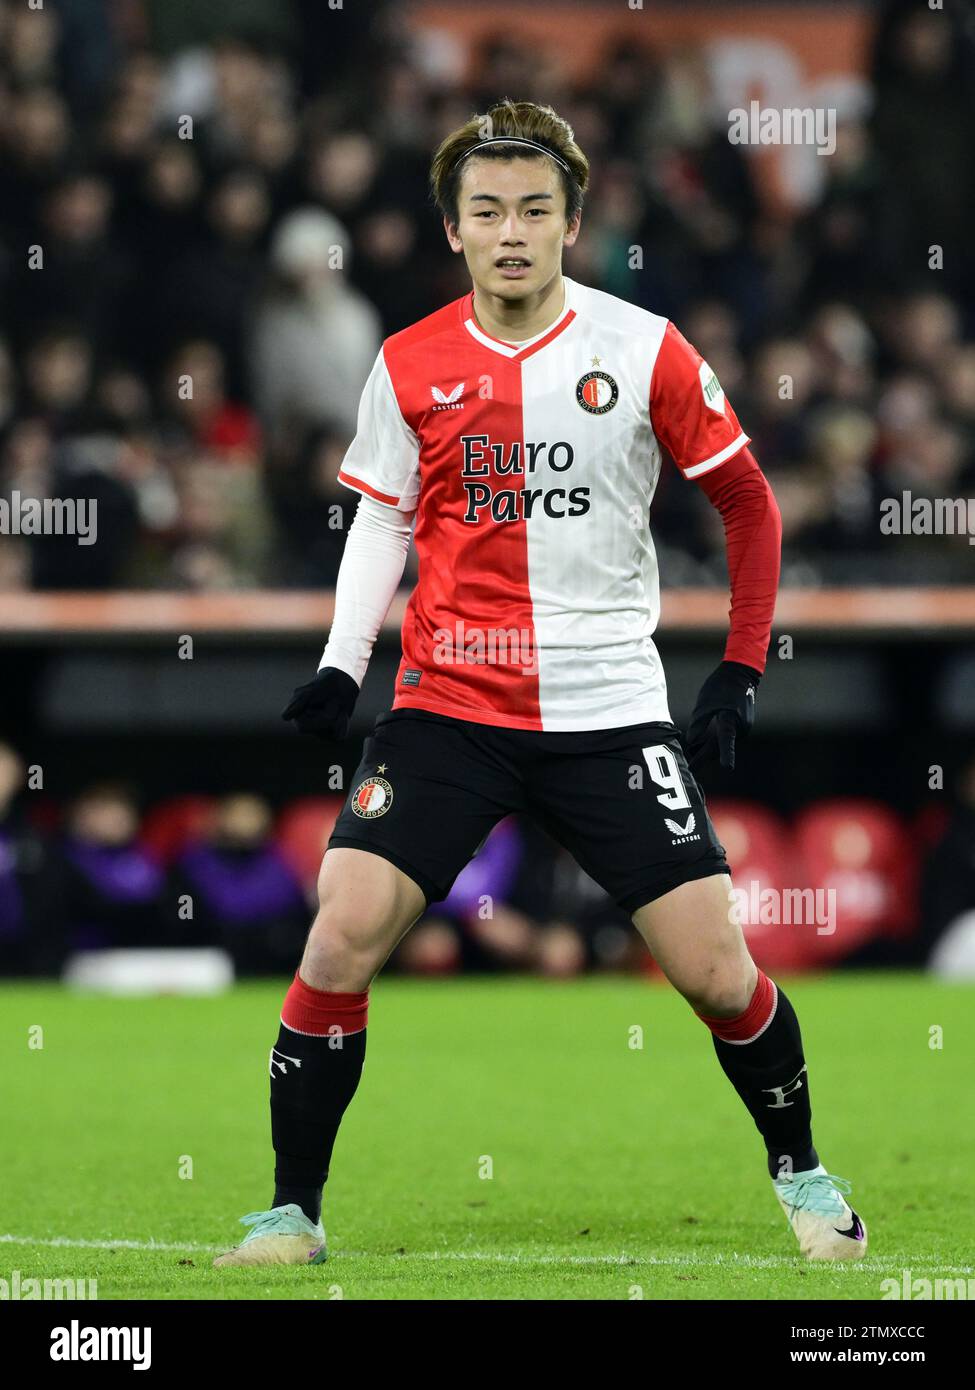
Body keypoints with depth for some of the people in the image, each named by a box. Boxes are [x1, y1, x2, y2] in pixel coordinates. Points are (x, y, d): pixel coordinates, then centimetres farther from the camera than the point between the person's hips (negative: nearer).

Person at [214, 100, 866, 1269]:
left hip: (610, 710, -1)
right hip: (446, 708, 1)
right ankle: (292, 1209, 0)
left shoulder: (643, 350, -4)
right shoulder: (407, 367, 1)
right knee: (343, 933, -14)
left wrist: (741, 670, 3)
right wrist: (341, 664, 0)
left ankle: (801, 1175, 22)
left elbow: (748, 504, 6)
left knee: (714, 968, -5)